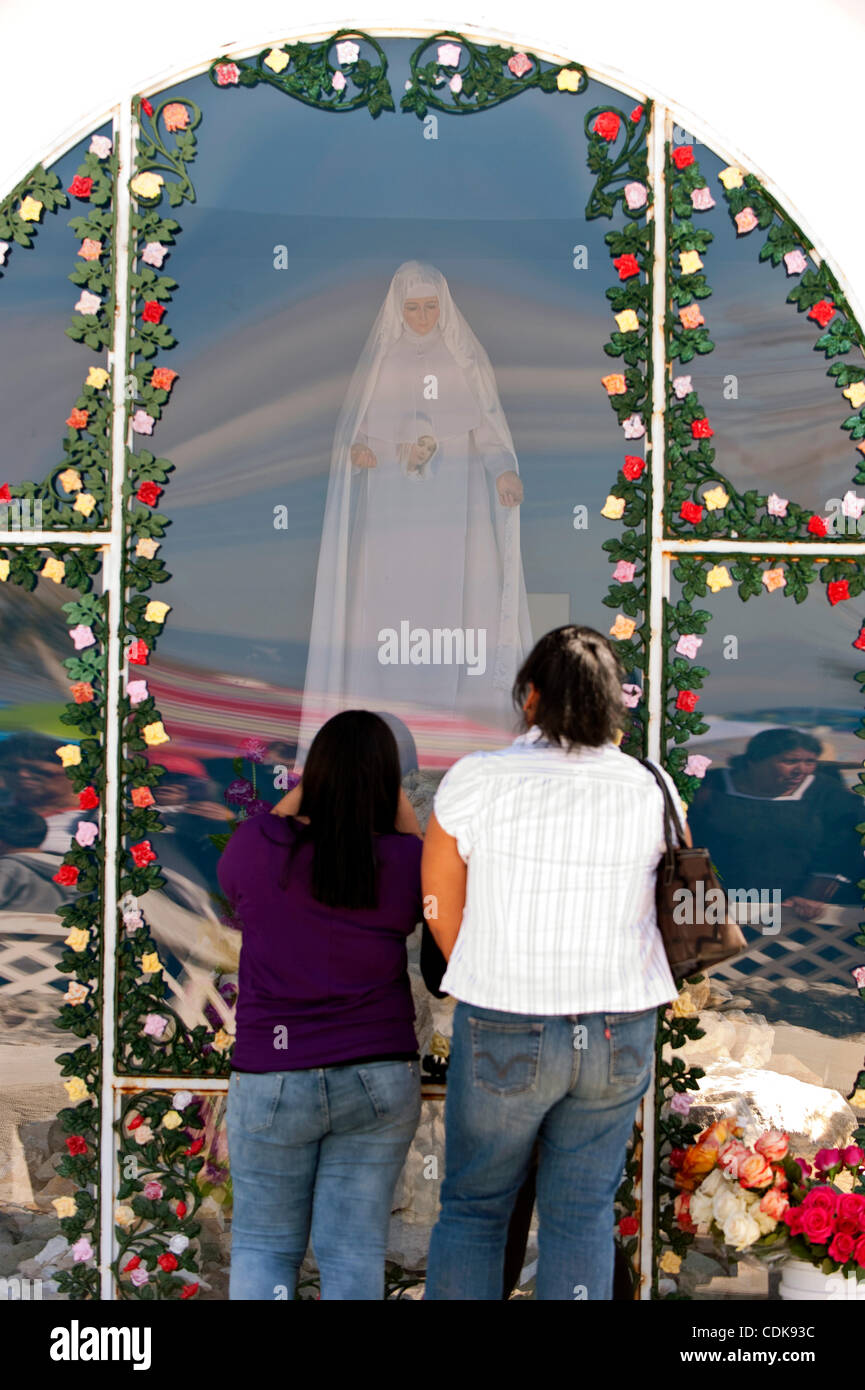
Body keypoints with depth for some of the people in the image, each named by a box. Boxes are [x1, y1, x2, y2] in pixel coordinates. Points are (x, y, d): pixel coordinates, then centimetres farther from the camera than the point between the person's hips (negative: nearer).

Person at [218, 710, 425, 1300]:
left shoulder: (258, 846, -10)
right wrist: (399, 806, 11)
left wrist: (298, 794, 15)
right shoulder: (402, 859, -10)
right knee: (354, 1251, 8)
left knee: (263, 1246, 14)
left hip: (273, 1079, 0)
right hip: (380, 1078, 0)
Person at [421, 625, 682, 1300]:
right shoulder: (649, 790, -8)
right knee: (582, 1218, 15)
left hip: (503, 1037, -2)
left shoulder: (476, 781, -13)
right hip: (618, 1038, 2)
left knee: (473, 1208, 17)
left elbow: (440, 902, -2)